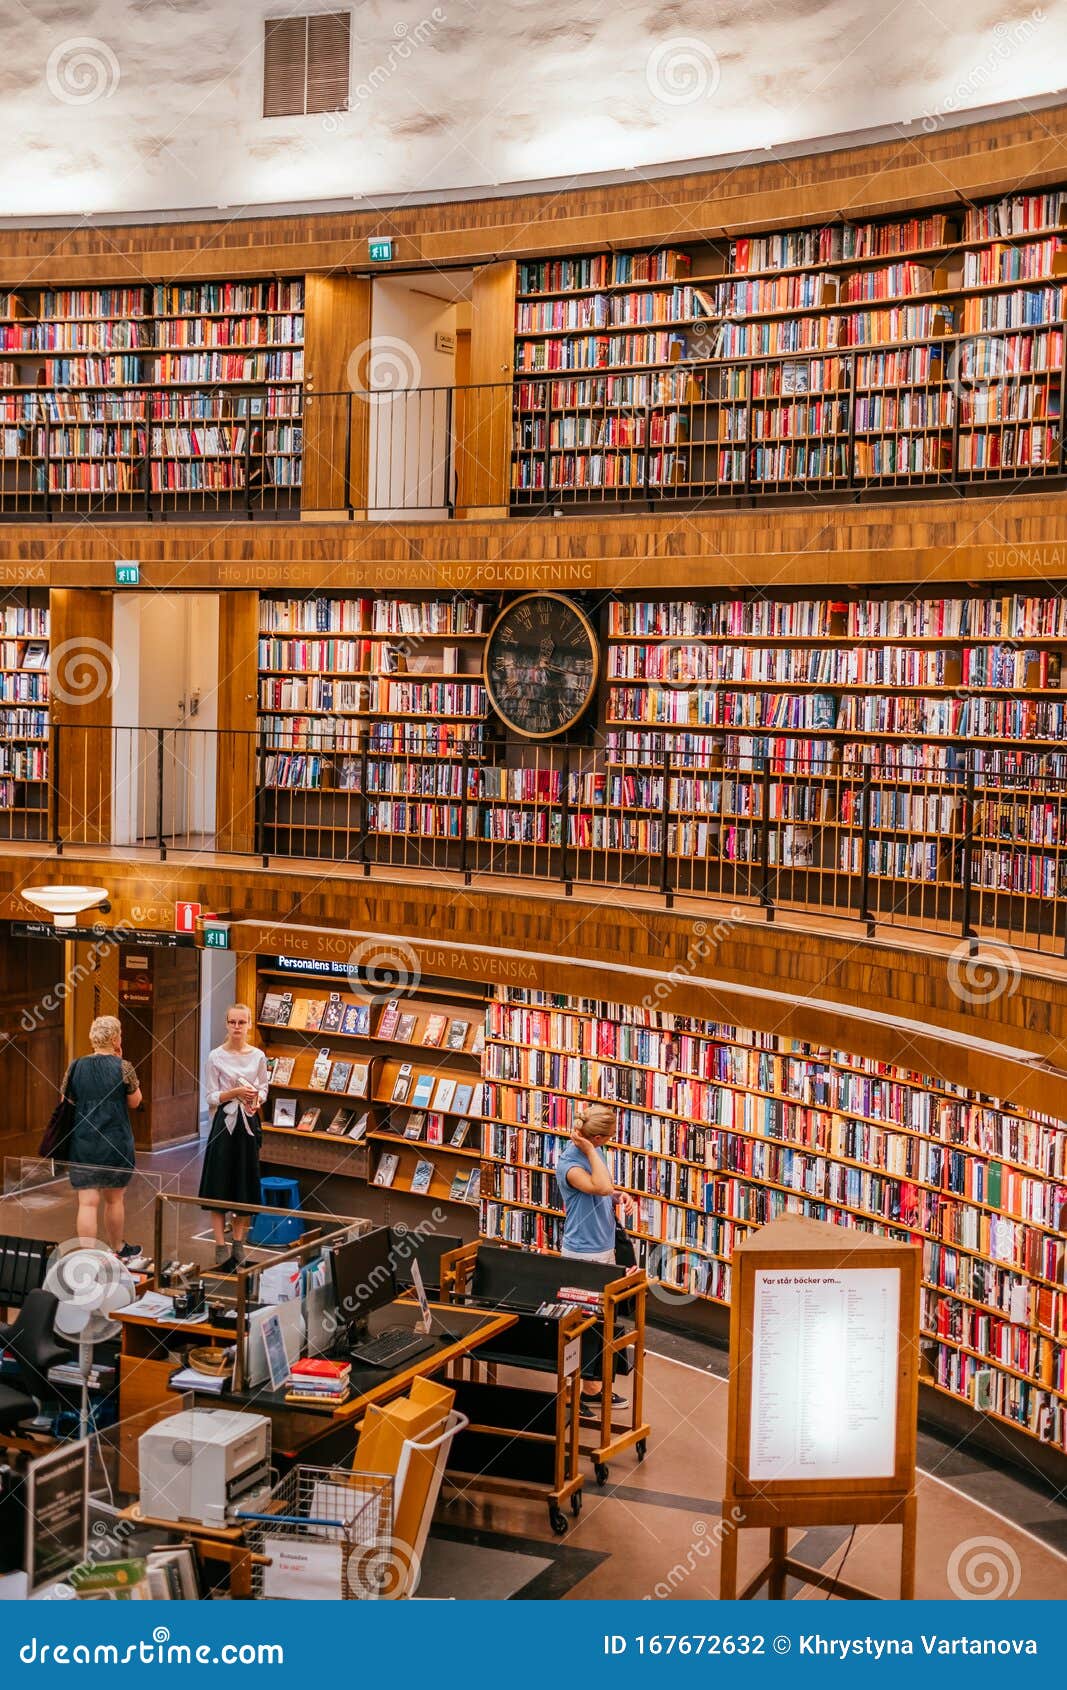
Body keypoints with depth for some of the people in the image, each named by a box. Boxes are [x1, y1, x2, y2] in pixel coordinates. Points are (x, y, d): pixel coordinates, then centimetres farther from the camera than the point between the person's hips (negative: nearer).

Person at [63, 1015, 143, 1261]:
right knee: (115, 1199, 17)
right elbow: (135, 1102, 4)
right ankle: (119, 1250, 34)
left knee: (88, 1203, -2)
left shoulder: (76, 1067, -1)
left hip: (82, 1142, 1)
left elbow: (66, 1102, 7)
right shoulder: (122, 1067, -8)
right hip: (116, 1143, -1)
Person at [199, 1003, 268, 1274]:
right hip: (225, 1122, -3)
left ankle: (239, 1244, 19)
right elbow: (212, 1097, -4)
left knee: (245, 1184, 7)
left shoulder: (258, 1056, 3)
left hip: (249, 1122, 3)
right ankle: (220, 1247, 1)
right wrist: (236, 1092, -19)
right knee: (220, 1184, -3)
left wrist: (257, 1099, -9)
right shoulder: (216, 1056, -5)